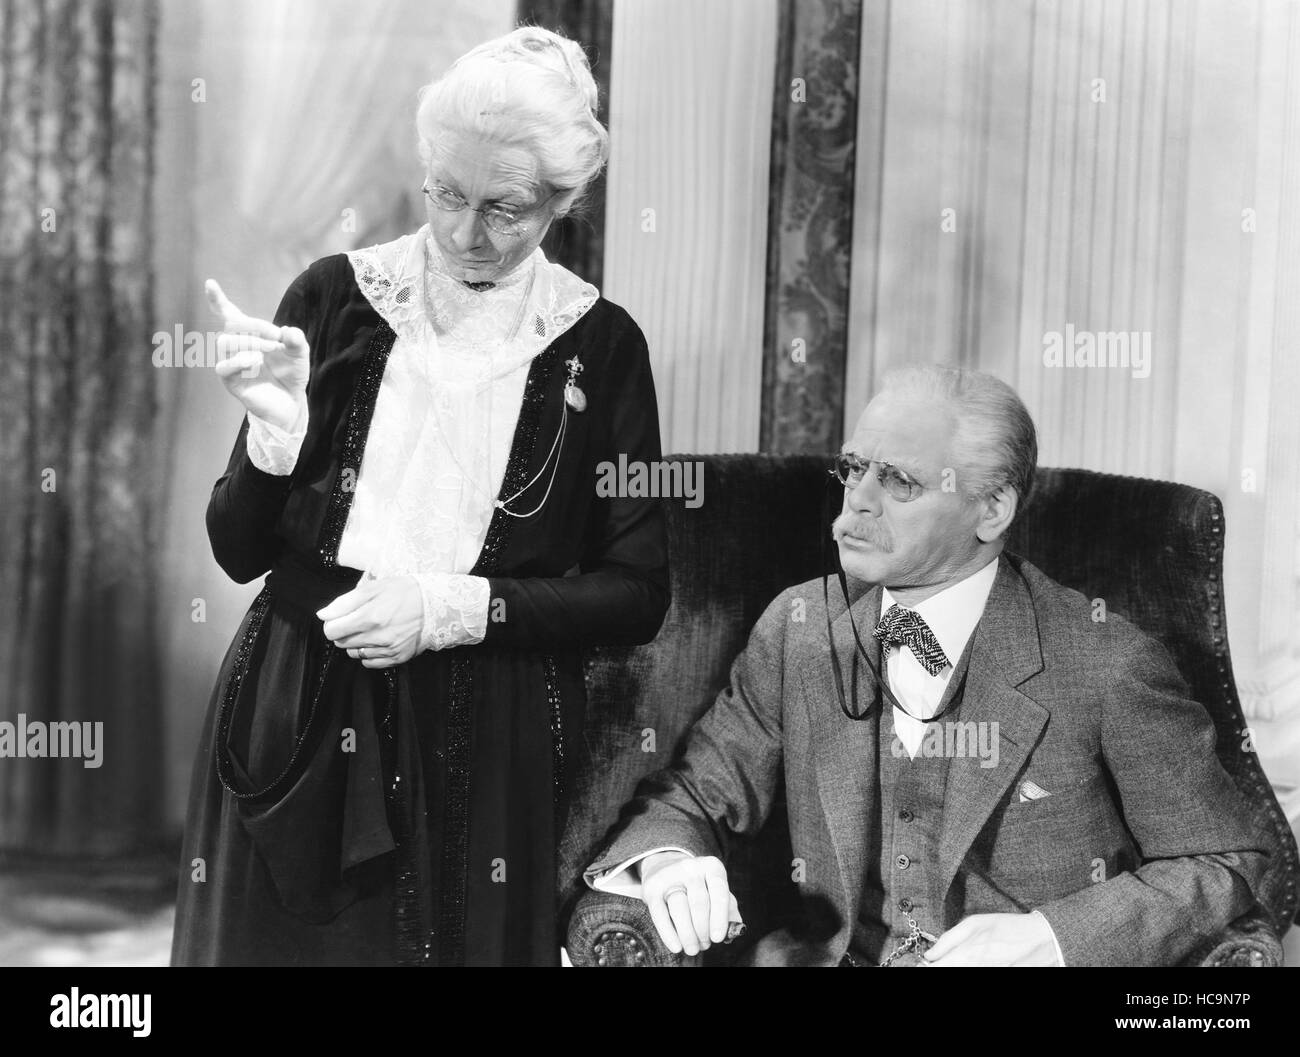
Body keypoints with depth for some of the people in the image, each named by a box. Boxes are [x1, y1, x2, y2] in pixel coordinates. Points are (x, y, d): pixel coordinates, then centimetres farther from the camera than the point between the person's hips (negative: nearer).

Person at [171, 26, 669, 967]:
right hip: (299, 725, 1)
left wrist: (452, 608, -12)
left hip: (489, 747, -1)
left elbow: (637, 596, -1)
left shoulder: (599, 345, -2)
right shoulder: (336, 298, -1)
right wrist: (275, 428, -17)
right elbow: (238, 552, 2)